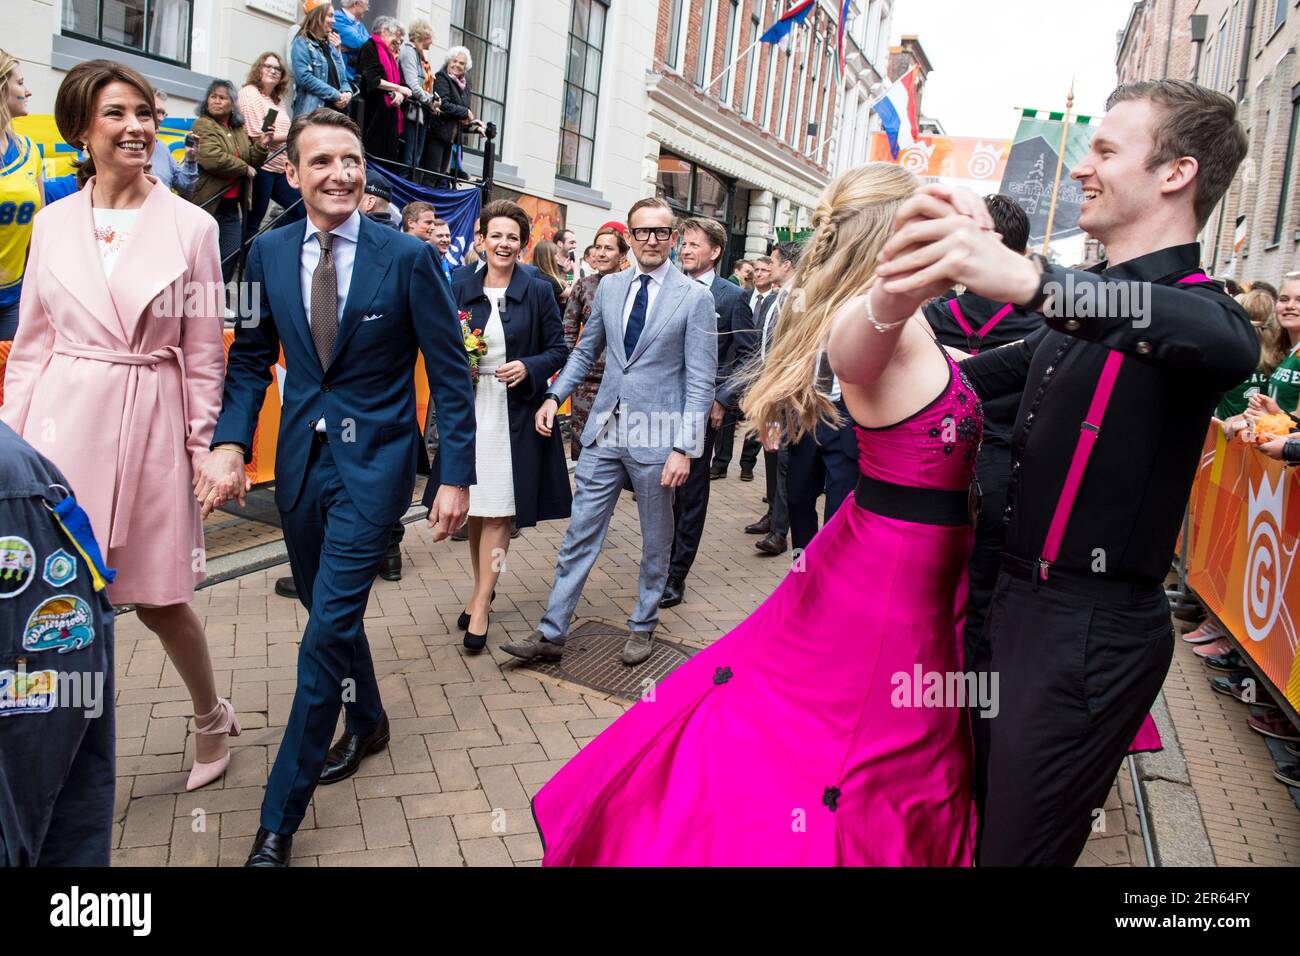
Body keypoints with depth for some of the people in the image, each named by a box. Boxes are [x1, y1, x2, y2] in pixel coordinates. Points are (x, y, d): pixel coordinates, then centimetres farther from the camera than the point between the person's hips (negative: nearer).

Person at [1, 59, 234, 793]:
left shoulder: (191, 225, -1)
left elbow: (204, 352, 1)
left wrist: (204, 448, -2)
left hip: (152, 427, -2)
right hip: (64, 423, 2)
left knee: (159, 598, 9)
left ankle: (213, 718, 35)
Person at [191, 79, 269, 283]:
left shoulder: (239, 129, 13)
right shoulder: (203, 125, -8)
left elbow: (252, 162, 16)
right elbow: (212, 158, -23)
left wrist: (261, 146, -3)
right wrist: (244, 169, -12)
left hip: (232, 204, 7)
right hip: (209, 202, -7)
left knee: (233, 253, 8)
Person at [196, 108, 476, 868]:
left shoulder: (409, 257, -9)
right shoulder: (268, 252, 3)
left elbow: (452, 373, -6)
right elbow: (251, 359, 8)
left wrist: (456, 476, -10)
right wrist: (230, 443, -9)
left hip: (374, 462, -5)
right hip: (302, 459, 5)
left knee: (329, 626, -6)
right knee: (330, 612, 19)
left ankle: (280, 821, 7)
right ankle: (367, 722, 46)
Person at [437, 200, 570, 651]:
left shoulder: (538, 291, -1)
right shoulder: (463, 291, 7)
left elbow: (559, 350, 2)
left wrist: (528, 368, -16)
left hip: (515, 415, -3)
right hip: (470, 411, 3)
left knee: (498, 512, -2)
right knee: (474, 510, 10)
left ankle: (480, 607, 4)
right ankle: (484, 589, 28)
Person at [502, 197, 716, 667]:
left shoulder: (695, 298, -6)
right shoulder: (609, 288, 7)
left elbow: (700, 381, -9)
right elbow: (586, 350, 18)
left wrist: (684, 447, -14)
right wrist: (556, 395, 5)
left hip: (656, 435, -3)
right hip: (605, 431, 3)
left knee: (656, 540, 13)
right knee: (580, 533, 6)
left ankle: (643, 627, 31)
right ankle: (551, 633, 14)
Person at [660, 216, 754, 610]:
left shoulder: (732, 297, -2)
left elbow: (747, 356, -2)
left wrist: (722, 400, -9)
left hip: (701, 407, -4)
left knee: (691, 494, 5)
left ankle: (677, 576, 13)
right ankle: (661, 563, 24)